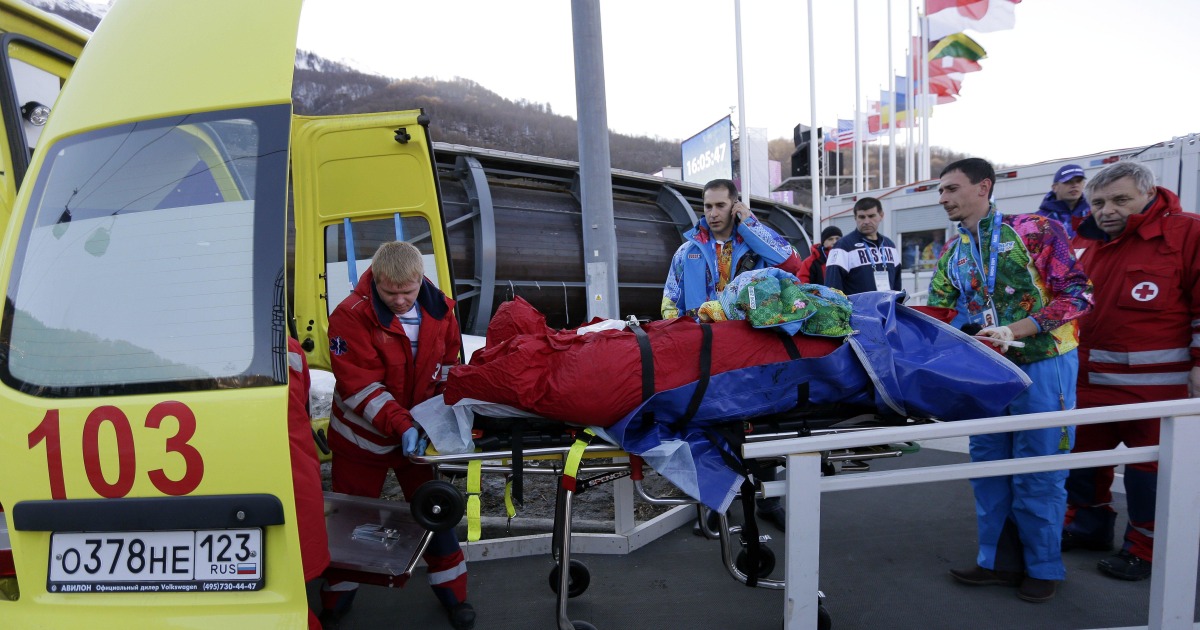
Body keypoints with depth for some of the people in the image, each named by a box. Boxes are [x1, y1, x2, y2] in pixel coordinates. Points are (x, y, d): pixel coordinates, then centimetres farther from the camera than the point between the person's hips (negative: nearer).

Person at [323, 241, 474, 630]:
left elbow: (449, 363, 3)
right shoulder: (351, 316, -21)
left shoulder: (440, 309, -8)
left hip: (421, 432, 3)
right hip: (362, 435, -2)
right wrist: (400, 423, -34)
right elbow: (359, 385, -25)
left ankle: (452, 594, 31)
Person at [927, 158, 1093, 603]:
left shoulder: (1034, 230, -7)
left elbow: (1077, 292, -11)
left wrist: (1014, 330, -21)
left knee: (1038, 471, 3)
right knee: (988, 465, 10)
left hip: (1042, 364, -5)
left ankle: (1043, 566, 22)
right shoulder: (951, 256, 9)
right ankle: (999, 559, 24)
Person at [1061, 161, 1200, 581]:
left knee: (1149, 464, 5)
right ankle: (1088, 524, 33)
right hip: (1089, 377, 6)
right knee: (1082, 452, 15)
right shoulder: (1083, 242, 10)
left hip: (1156, 383, -6)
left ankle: (1145, 548, 21)